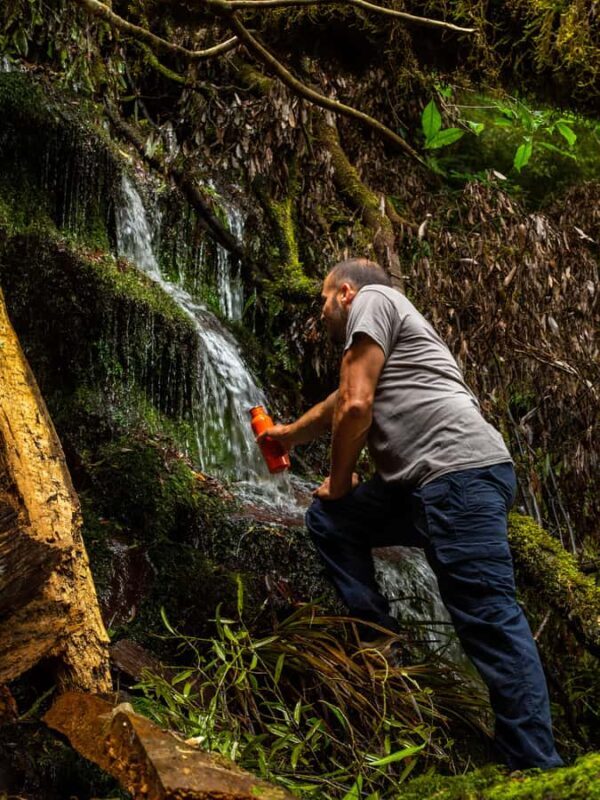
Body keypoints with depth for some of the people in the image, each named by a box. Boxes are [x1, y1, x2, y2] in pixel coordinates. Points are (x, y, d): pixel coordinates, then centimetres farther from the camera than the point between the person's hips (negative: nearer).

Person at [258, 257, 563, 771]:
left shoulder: (371, 298, 3)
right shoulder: (377, 309, 31)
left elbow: (355, 406, -9)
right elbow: (337, 405, 46)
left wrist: (339, 482, 6)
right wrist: (288, 434, 63)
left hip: (462, 473, -10)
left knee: (489, 619, -12)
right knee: (327, 519, 17)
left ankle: (535, 768, -9)